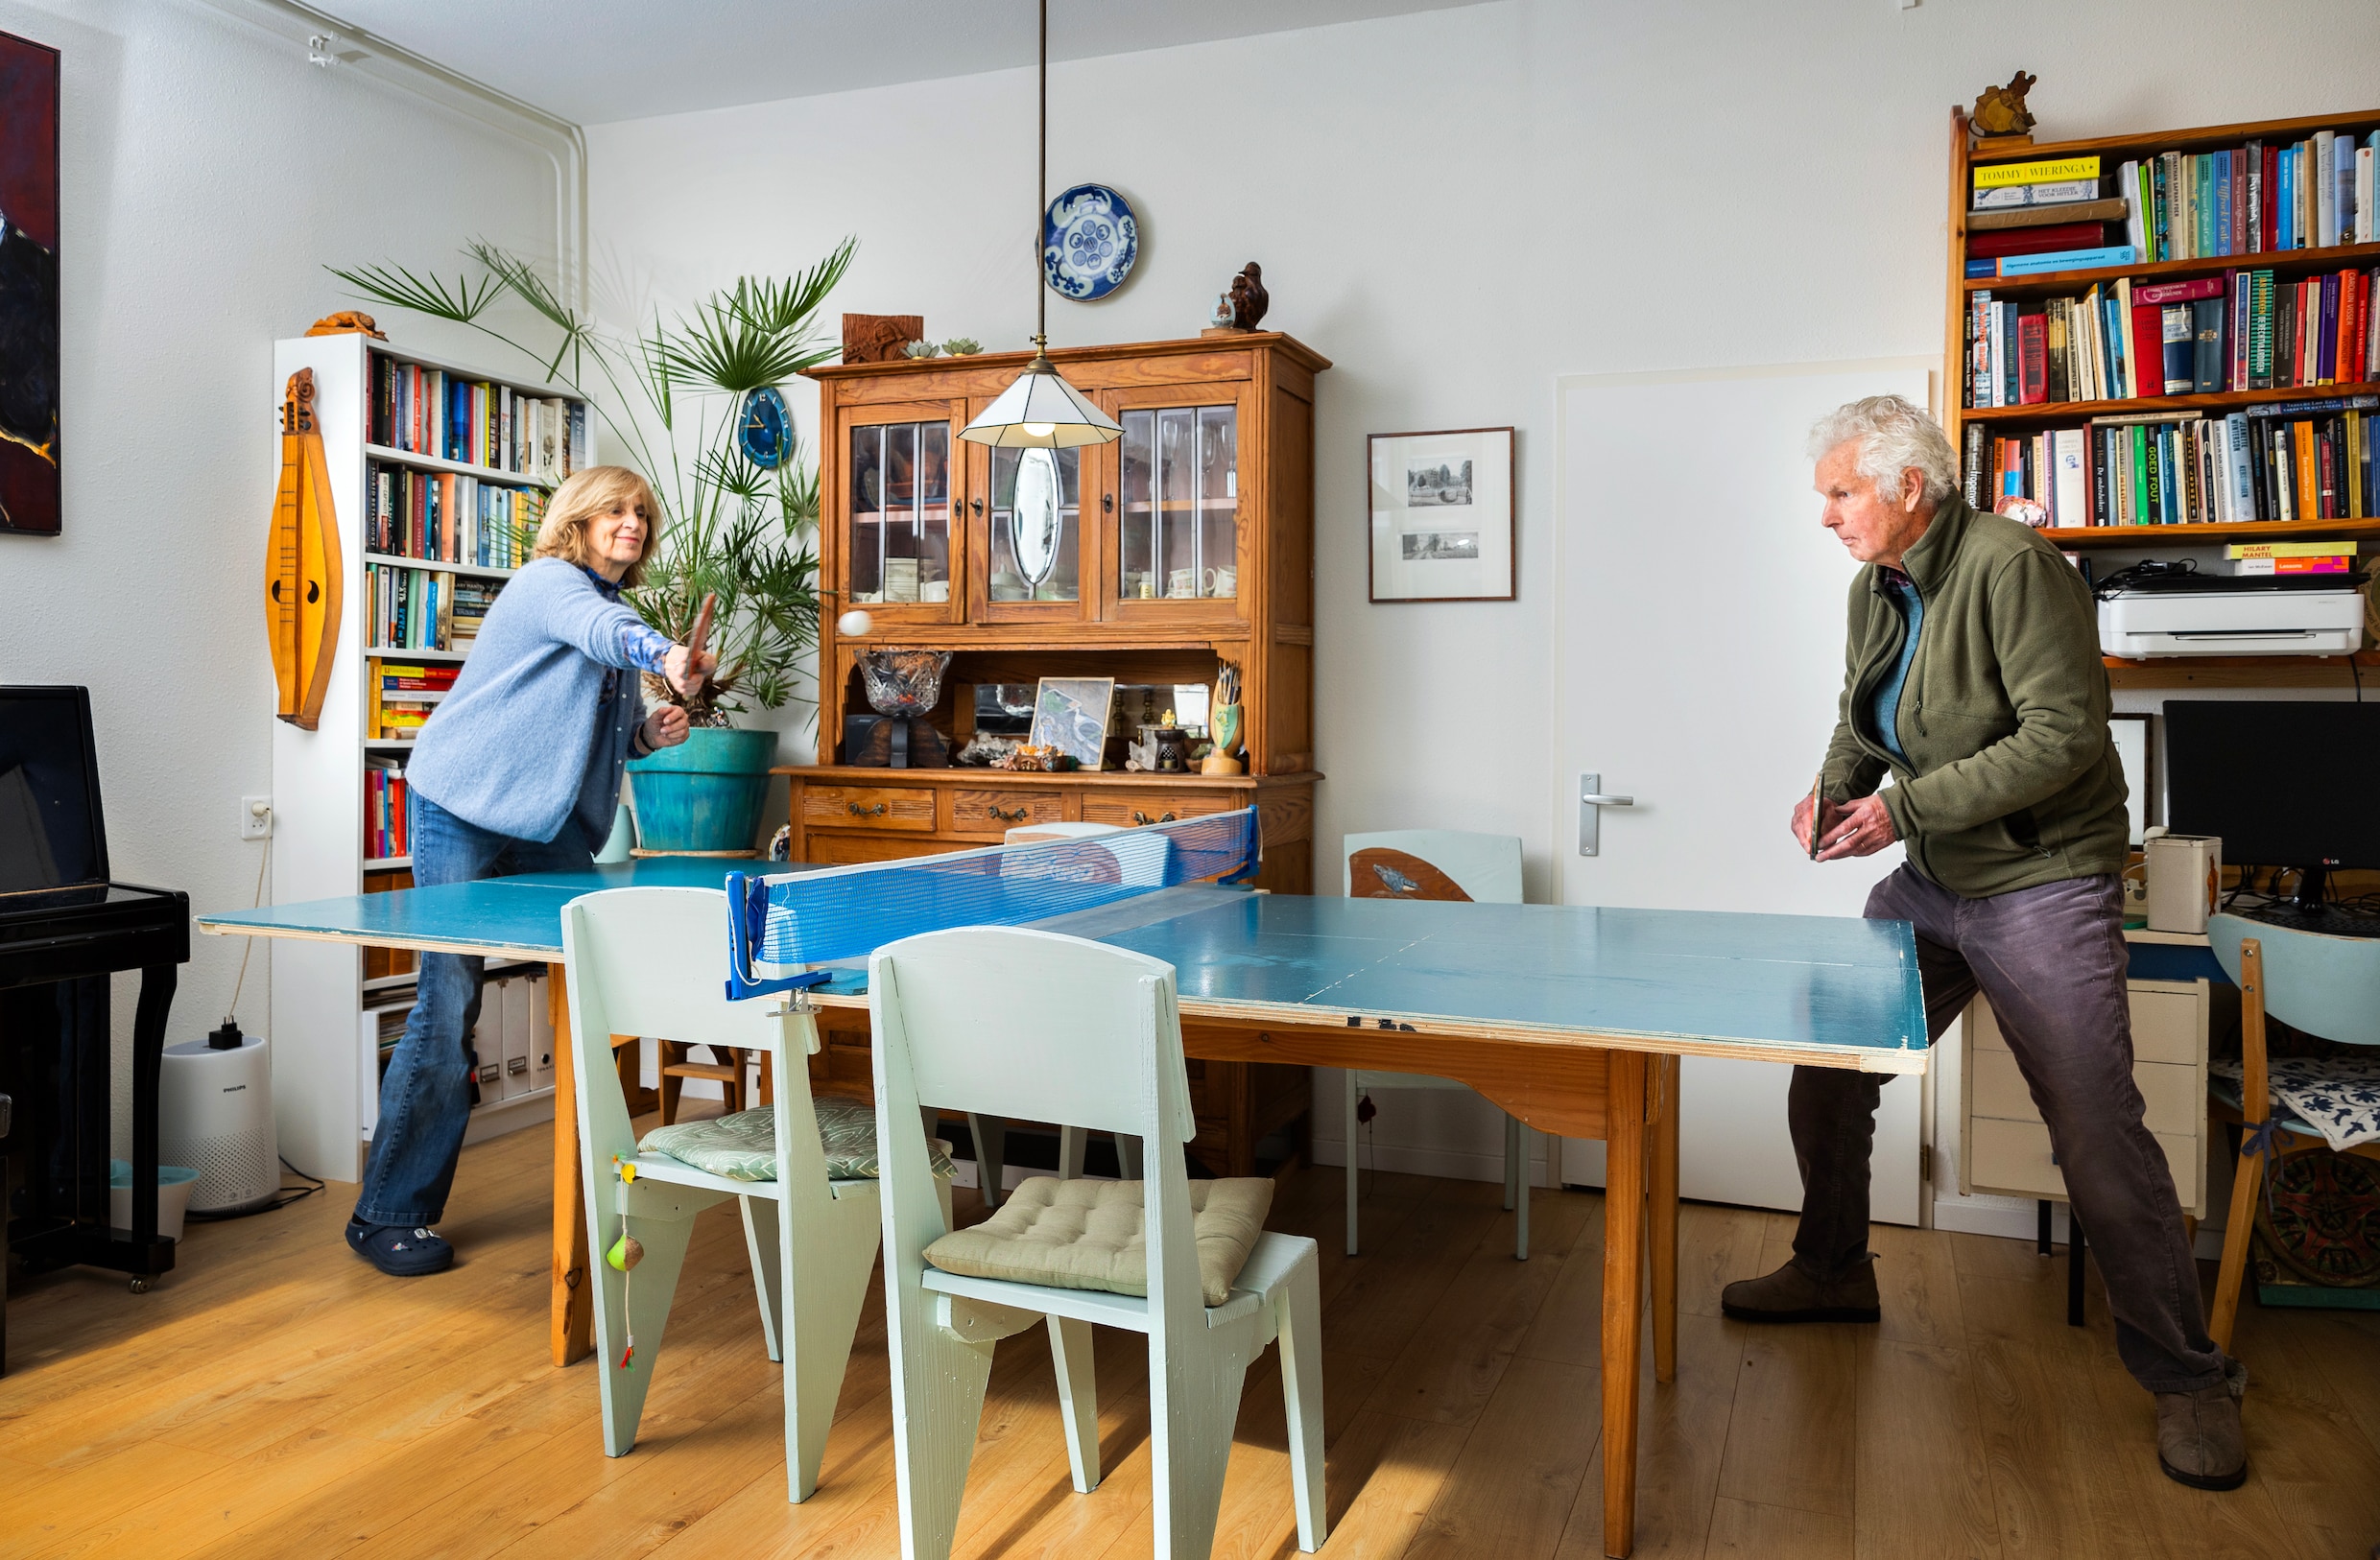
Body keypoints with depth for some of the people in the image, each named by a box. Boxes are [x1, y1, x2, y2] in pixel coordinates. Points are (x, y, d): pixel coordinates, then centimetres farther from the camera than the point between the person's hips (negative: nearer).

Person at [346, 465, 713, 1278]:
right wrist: (664, 655, -58)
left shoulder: (612, 604, 14)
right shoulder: (550, 583, -12)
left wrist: (647, 732, -1)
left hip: (548, 824, 8)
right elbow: (602, 628, -37)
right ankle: (388, 1215, 0)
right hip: (464, 812, -8)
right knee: (448, 1007, -11)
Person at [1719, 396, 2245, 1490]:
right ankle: (1833, 1272, 30)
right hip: (1927, 883, 8)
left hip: (2041, 886, -8)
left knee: (2099, 1139, -6)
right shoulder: (1874, 592, 8)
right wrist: (1835, 790, -2)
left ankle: (2188, 1380, 12)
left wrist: (1905, 803, -25)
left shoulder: (2013, 566, -18)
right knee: (1823, 1079, 9)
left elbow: (2065, 736, -23)